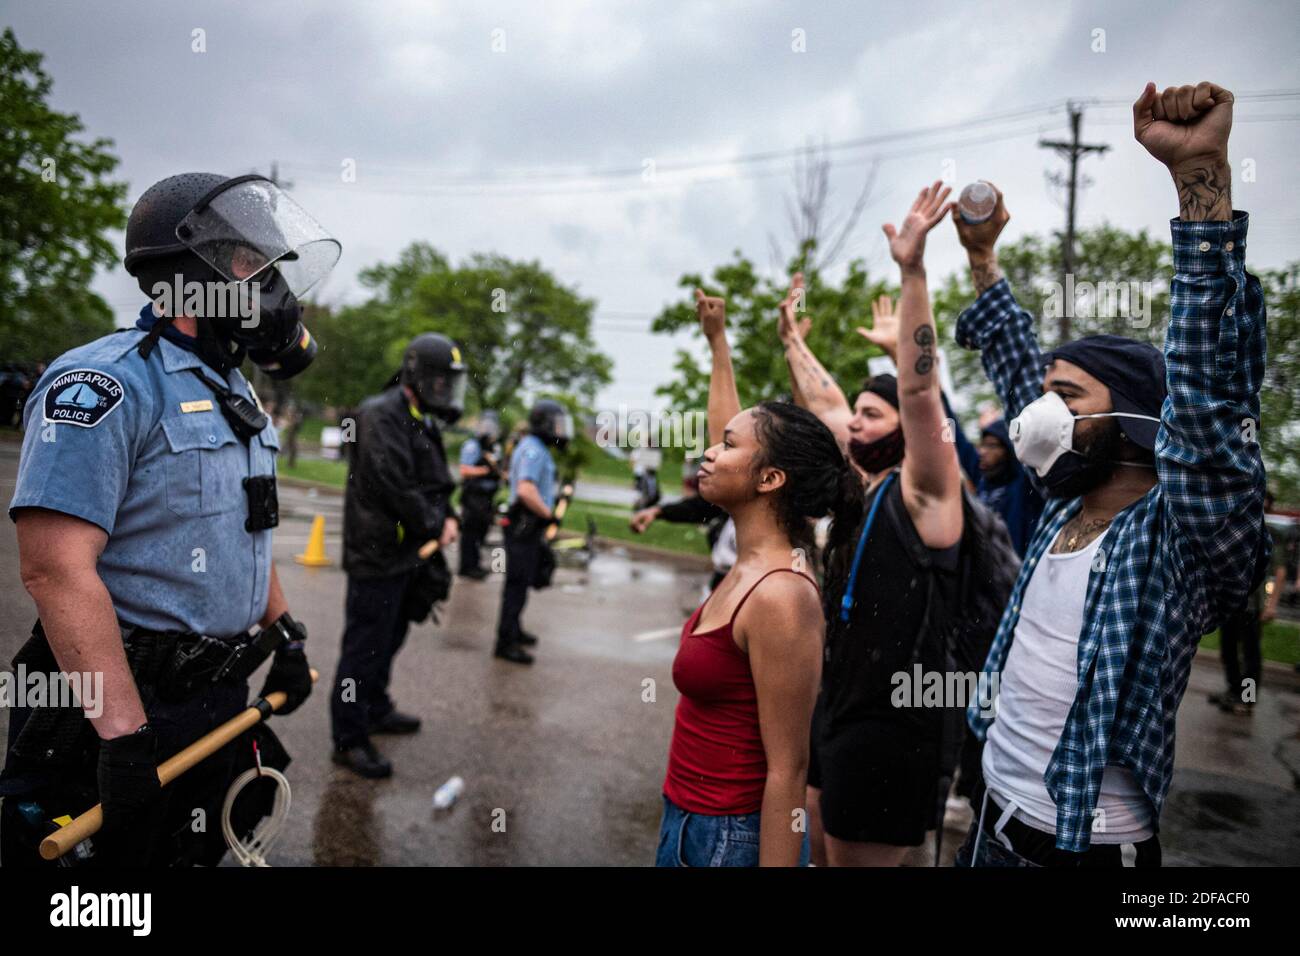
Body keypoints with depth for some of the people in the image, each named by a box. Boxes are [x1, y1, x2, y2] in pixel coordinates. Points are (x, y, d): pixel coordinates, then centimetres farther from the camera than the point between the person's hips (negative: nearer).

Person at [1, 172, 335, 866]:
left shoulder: (232, 394, 12)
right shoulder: (107, 381, -18)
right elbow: (56, 567, -25)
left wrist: (284, 632, 20)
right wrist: (124, 733, -28)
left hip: (224, 699, 9)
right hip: (137, 700, -8)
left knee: (195, 852, 19)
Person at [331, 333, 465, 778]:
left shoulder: (424, 424, 15)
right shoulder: (382, 416, -17)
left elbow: (436, 483, 20)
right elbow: (393, 487, -25)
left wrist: (448, 517, 1)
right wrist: (434, 525, -13)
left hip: (406, 554, 10)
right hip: (377, 554, -10)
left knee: (390, 637, 23)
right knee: (365, 645, -3)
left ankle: (375, 709, 40)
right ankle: (349, 739, 7)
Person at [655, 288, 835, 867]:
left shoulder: (778, 598, -26)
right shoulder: (752, 564, -2)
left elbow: (787, 770, -24)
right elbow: (728, 435, 14)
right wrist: (717, 342, 22)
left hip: (732, 837, -8)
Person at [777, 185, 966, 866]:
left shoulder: (922, 493, -13)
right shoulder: (862, 485, 8)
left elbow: (920, 390, -26)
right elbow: (823, 403, 20)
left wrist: (912, 271, -31)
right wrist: (792, 338, 30)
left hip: (888, 725, -9)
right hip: (835, 706, 9)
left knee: (856, 857, 3)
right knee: (816, 848, 22)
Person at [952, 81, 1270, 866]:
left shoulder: (1188, 533, -16)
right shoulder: (1070, 499, 2)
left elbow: (1209, 392, -34)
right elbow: (1018, 369, 13)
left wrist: (1201, 171, -38)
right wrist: (982, 255, 16)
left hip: (1087, 847, -6)